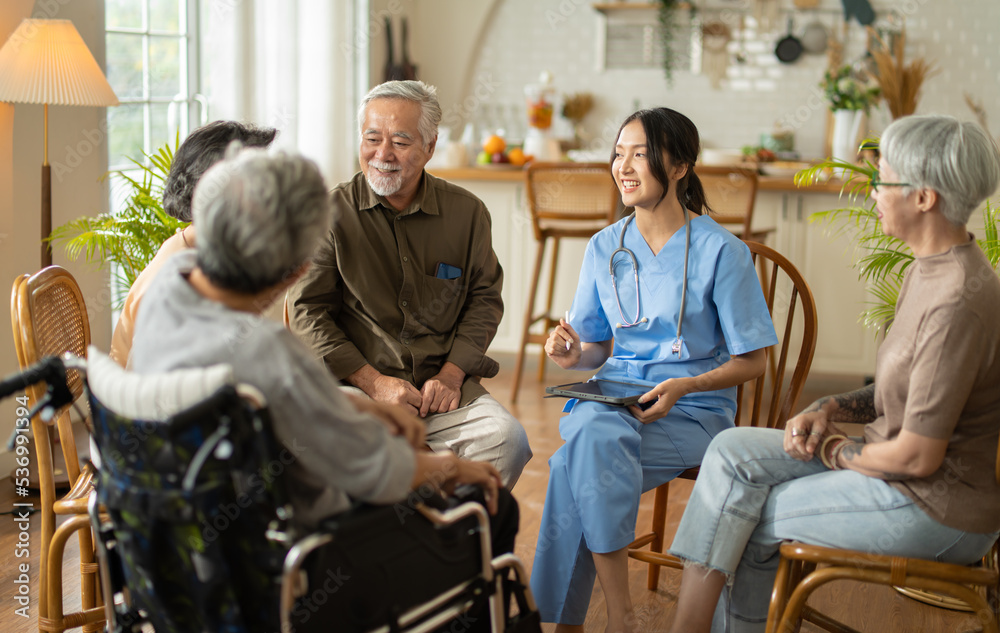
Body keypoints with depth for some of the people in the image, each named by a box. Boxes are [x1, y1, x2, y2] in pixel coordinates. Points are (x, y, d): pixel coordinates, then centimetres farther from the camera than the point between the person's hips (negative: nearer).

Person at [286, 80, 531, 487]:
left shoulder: (467, 213, 9)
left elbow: (484, 297, 15)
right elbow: (307, 312, 1)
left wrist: (452, 374, -2)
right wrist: (373, 381, -10)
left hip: (444, 385, 3)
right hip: (354, 385, -2)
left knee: (506, 439, -25)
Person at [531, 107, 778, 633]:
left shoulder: (720, 251, -5)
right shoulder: (604, 247, 10)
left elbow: (751, 361, -2)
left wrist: (684, 385, -18)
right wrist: (574, 355, -8)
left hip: (692, 411, -4)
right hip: (613, 397, 4)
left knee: (581, 459, -32)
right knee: (594, 433, -34)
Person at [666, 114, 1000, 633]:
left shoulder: (958, 301, -27)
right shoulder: (927, 270, 5)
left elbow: (917, 456, -24)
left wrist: (834, 453, -7)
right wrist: (830, 410, 1)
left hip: (936, 509, -9)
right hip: (894, 463, 9)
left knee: (750, 517, -3)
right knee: (732, 450, 1)